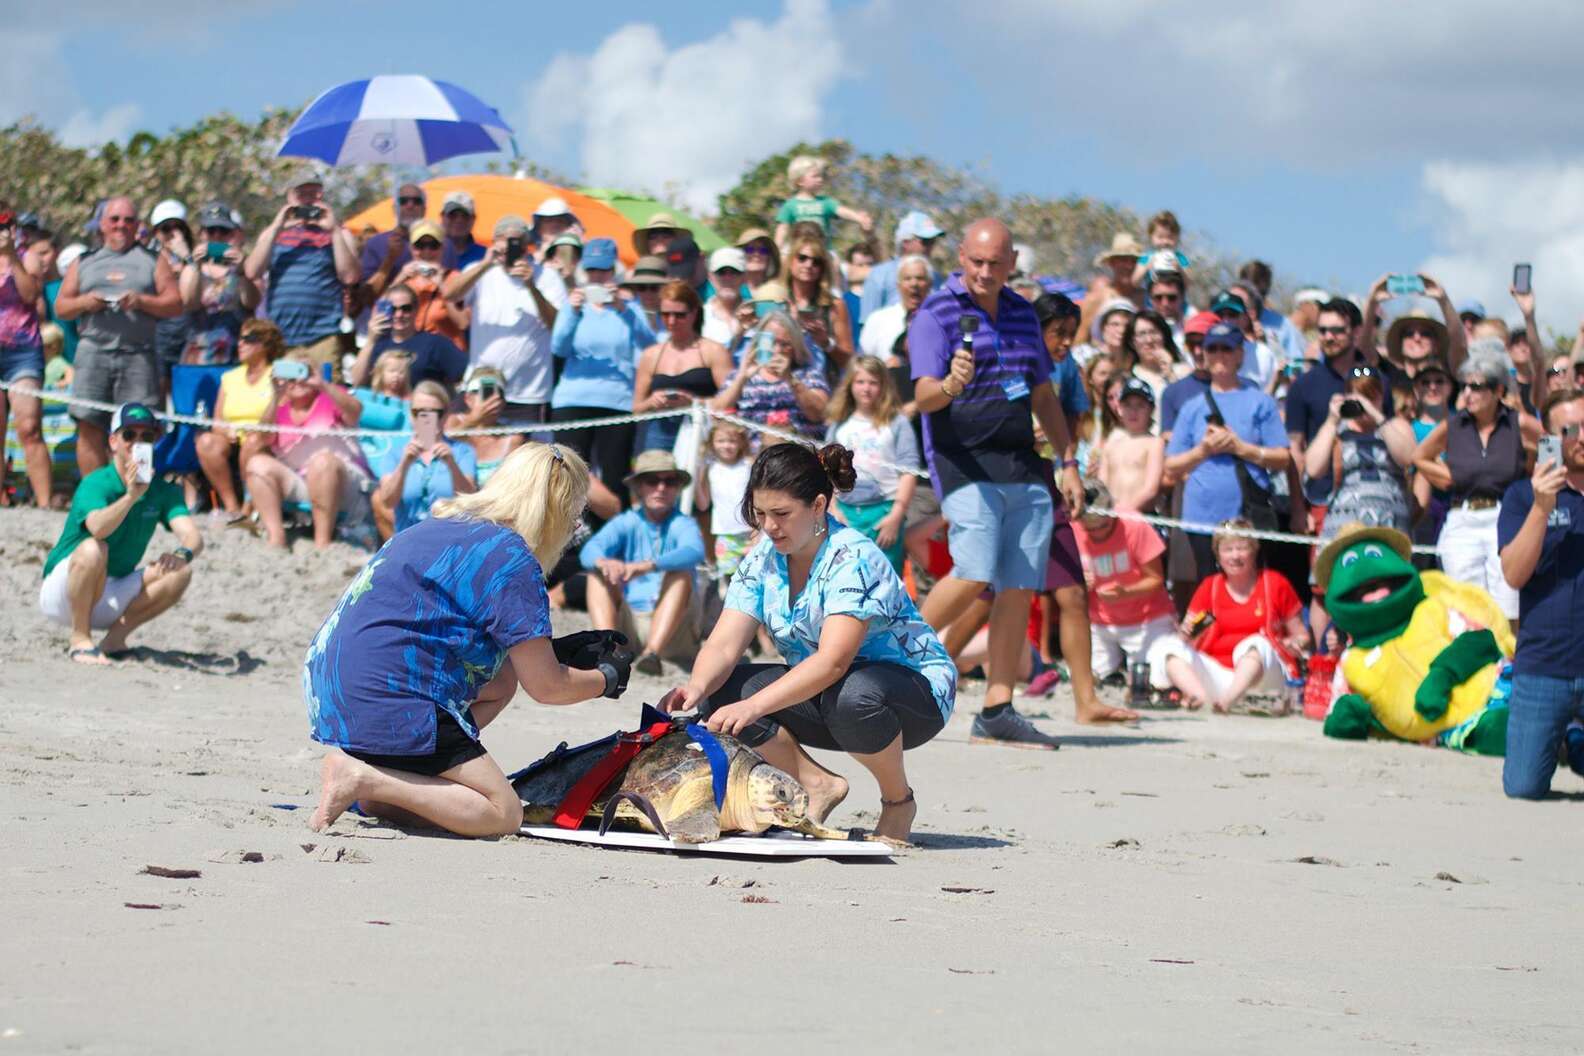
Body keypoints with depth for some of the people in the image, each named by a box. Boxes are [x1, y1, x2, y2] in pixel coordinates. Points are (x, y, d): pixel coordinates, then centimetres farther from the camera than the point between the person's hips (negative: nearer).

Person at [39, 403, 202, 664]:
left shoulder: (163, 491, -2)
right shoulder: (96, 483, -18)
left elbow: (193, 536, -16)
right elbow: (98, 528, -39)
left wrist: (183, 554, -39)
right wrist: (131, 496, -53)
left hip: (111, 598, 5)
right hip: (62, 592, -5)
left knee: (179, 571, -15)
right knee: (93, 549, -35)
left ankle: (115, 637, -7)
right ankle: (80, 640, -20)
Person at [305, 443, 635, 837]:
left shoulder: (448, 526, 19)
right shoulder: (512, 558, -9)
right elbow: (546, 686, -4)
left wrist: (557, 650, 32)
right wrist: (607, 679, 16)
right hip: (386, 707, -9)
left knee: (501, 681, 23)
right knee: (504, 815, -2)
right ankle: (365, 780, -16)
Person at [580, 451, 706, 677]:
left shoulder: (682, 524, -4)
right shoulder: (627, 522, 4)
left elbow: (694, 552, -28)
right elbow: (589, 550, -13)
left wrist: (647, 566, -46)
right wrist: (604, 562, -40)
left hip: (671, 627, -3)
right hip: (628, 622, 3)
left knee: (681, 574, -25)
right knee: (597, 573, -12)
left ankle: (652, 652, -44)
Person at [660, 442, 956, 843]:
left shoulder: (853, 559, -24)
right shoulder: (763, 561, -3)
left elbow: (832, 662, -35)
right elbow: (724, 645, -13)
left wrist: (753, 707, -45)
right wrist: (697, 687, -36)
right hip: (821, 693, 6)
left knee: (851, 694, -41)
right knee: (720, 690, -15)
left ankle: (899, 800, -12)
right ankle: (818, 785, -1)